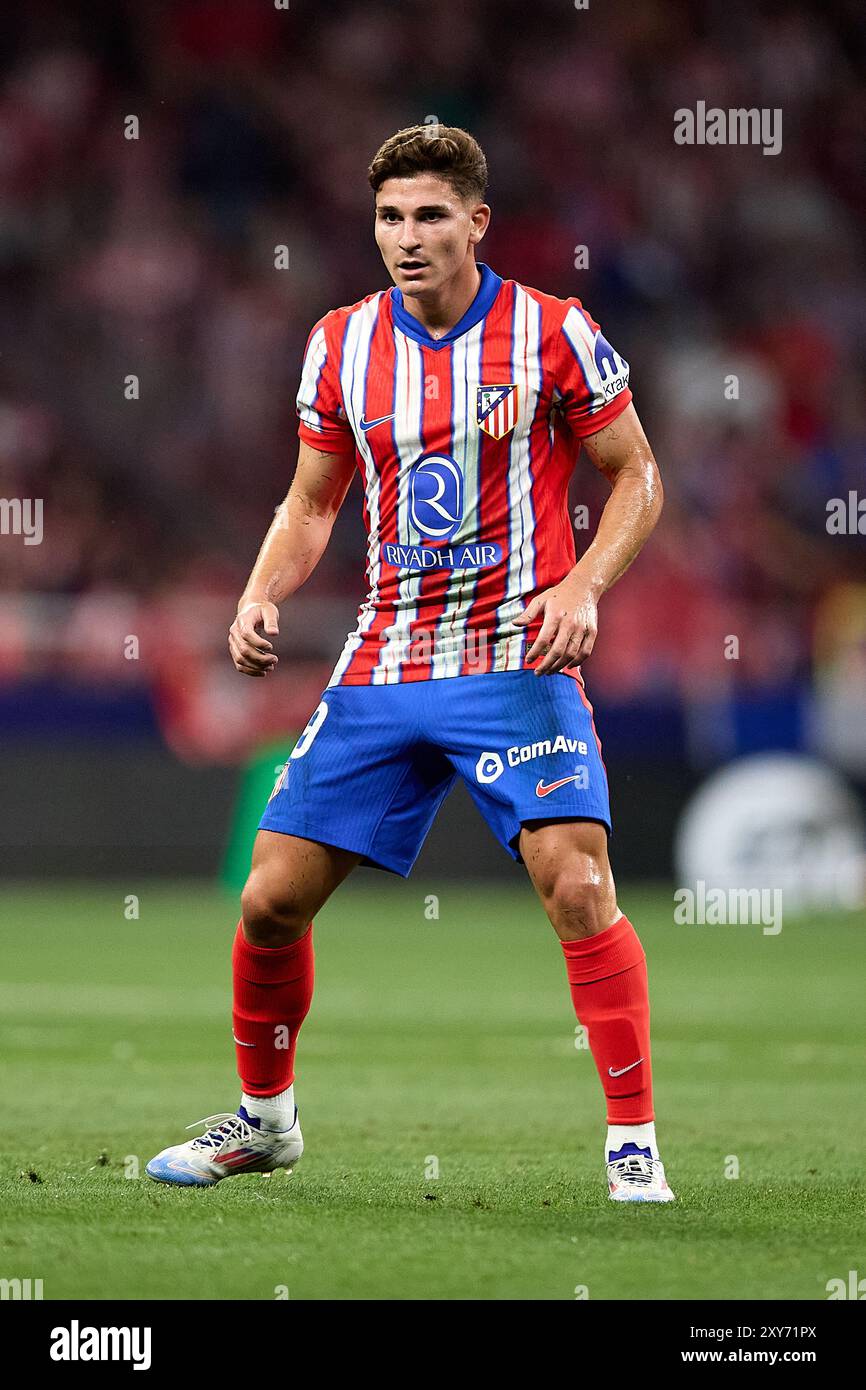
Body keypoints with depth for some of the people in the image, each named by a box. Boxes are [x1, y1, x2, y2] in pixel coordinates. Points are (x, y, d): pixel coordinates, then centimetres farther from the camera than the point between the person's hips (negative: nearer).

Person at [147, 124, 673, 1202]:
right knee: (272, 898, 2)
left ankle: (634, 1146, -11)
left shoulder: (553, 333, -5)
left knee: (578, 884, -21)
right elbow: (311, 504, 16)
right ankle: (263, 1117, 25)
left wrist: (583, 587, -12)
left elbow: (637, 476, 3)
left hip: (517, 660, -4)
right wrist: (261, 596, -2)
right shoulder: (340, 345, 5)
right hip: (381, 667, 4)